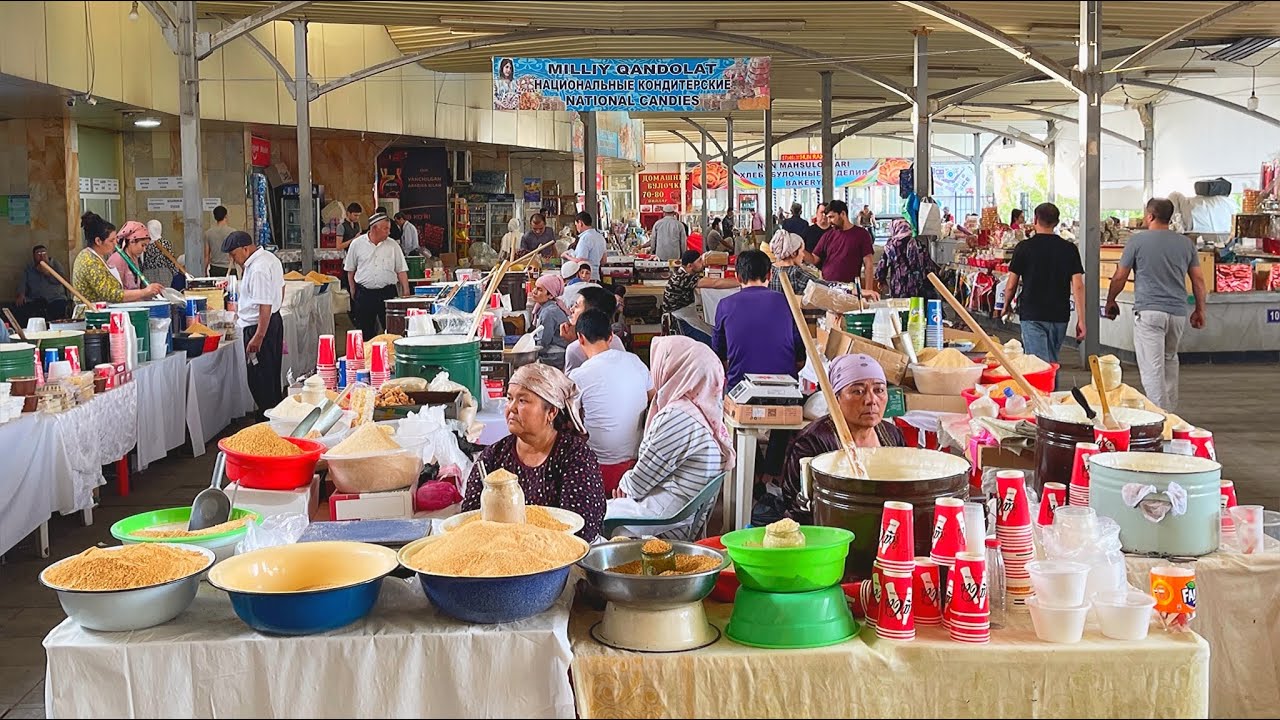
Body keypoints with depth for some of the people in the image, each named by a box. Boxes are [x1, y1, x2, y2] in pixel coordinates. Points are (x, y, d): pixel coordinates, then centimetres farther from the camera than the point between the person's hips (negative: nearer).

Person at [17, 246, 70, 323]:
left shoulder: (55, 264, 18)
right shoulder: (28, 269, 22)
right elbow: (22, 283, 7)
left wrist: (47, 272, -8)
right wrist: (21, 295, -13)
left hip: (55, 298, -1)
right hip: (35, 301, 1)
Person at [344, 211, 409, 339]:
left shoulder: (392, 246, 5)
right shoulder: (357, 244, 3)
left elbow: (401, 270, 6)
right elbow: (350, 270, 11)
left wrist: (406, 291, -2)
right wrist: (353, 291, 11)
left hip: (387, 293, 0)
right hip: (364, 293, 0)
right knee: (365, 332, 4)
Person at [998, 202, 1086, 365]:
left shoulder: (1024, 247, -5)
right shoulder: (1069, 249, 2)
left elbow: (1011, 285, -1)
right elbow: (1078, 286, -4)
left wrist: (1006, 306, 18)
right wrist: (1081, 319, 0)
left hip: (1032, 315, -3)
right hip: (1060, 315, 3)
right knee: (1052, 362, 20)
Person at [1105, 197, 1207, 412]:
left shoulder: (1137, 241, -4)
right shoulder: (1186, 243, 9)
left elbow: (1120, 277, 1)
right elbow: (1198, 279, 11)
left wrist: (1110, 301, 17)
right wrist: (1200, 310, 20)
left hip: (1149, 311, -5)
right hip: (1178, 312, 5)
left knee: (1152, 368, -5)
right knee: (1170, 360, 22)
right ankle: (1171, 410, 24)